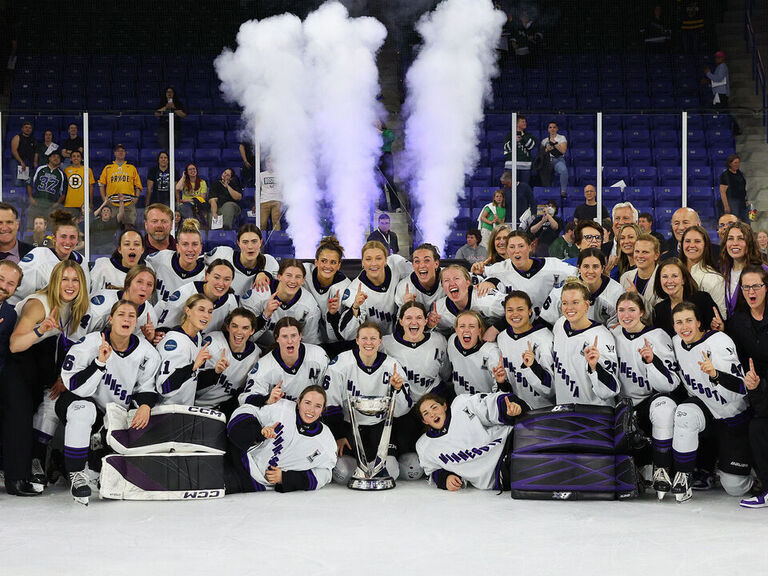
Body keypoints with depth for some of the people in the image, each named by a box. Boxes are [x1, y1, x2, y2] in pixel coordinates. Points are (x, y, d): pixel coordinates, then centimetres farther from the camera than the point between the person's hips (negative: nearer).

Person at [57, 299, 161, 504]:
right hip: (78, 401, -5)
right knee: (83, 410, -38)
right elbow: (76, 387, -23)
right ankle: (76, 474, -24)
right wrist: (100, 362, -33)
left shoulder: (145, 351, -6)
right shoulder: (91, 343, -18)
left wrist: (145, 406, -18)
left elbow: (146, 386, 3)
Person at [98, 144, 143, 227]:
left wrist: (136, 197, 0)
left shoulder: (132, 167, 14)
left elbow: (138, 185, 14)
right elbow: (101, 184, 14)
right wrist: (104, 198, 3)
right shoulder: (108, 168, 12)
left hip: (129, 204, 0)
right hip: (112, 204, 0)